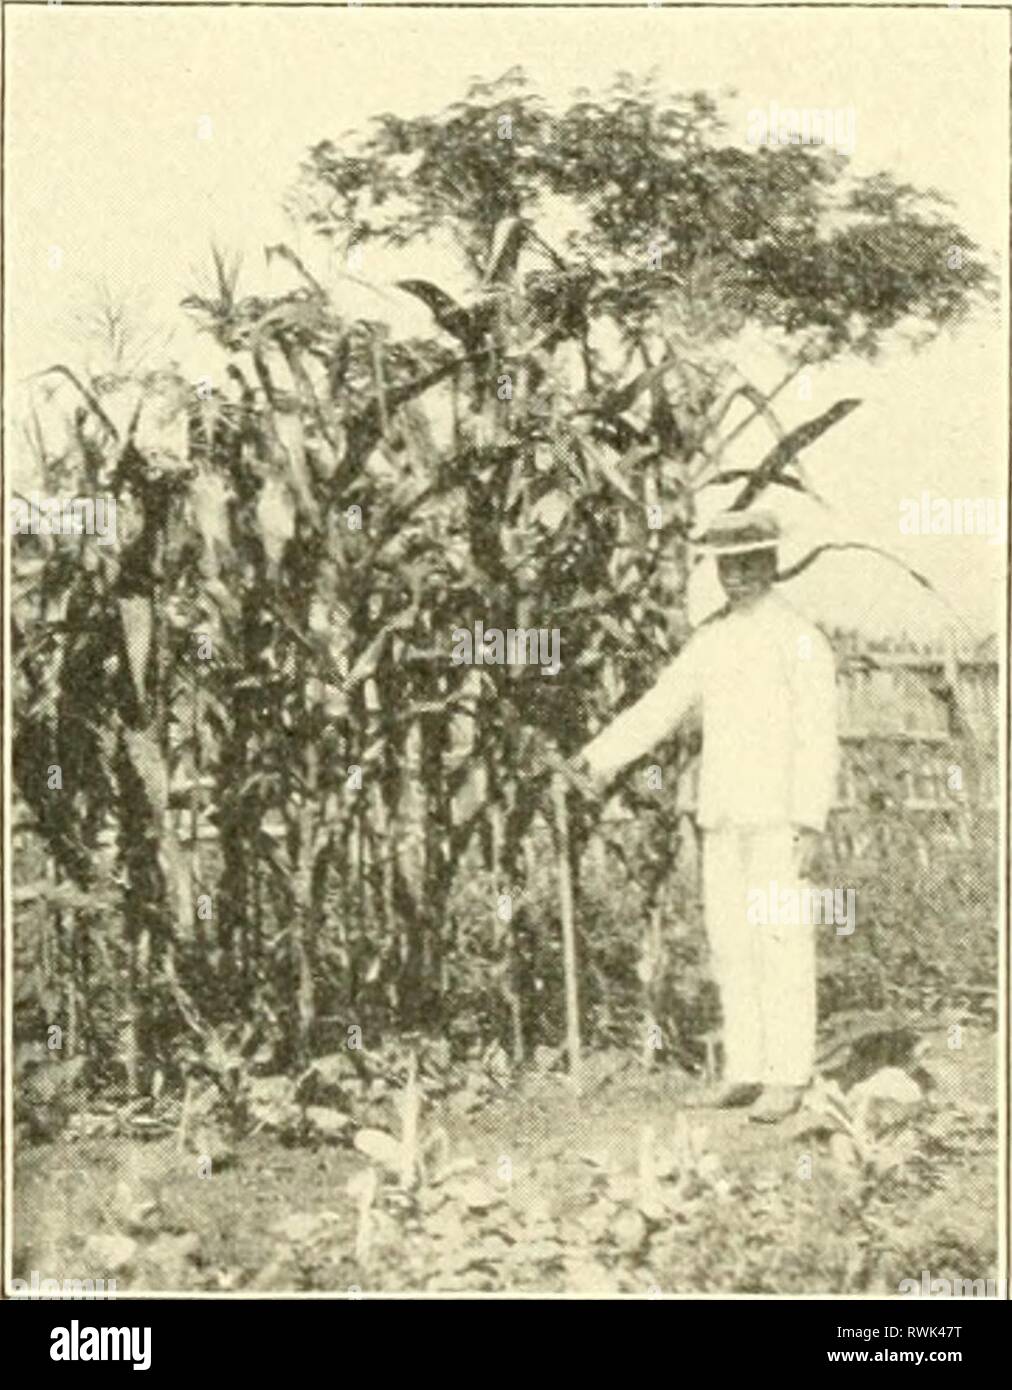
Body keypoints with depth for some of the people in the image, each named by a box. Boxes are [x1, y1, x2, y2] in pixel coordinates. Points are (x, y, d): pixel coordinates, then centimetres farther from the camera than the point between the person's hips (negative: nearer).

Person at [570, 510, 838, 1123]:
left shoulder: (801, 641, -6)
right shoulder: (712, 640, 14)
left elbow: (819, 739, -11)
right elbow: (658, 708, 13)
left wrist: (811, 826, -17)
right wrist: (598, 758, 1)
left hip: (779, 819, -7)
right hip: (724, 818, 7)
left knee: (782, 943, -7)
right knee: (730, 942, 7)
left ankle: (788, 1077, -2)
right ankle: (746, 1071, 14)